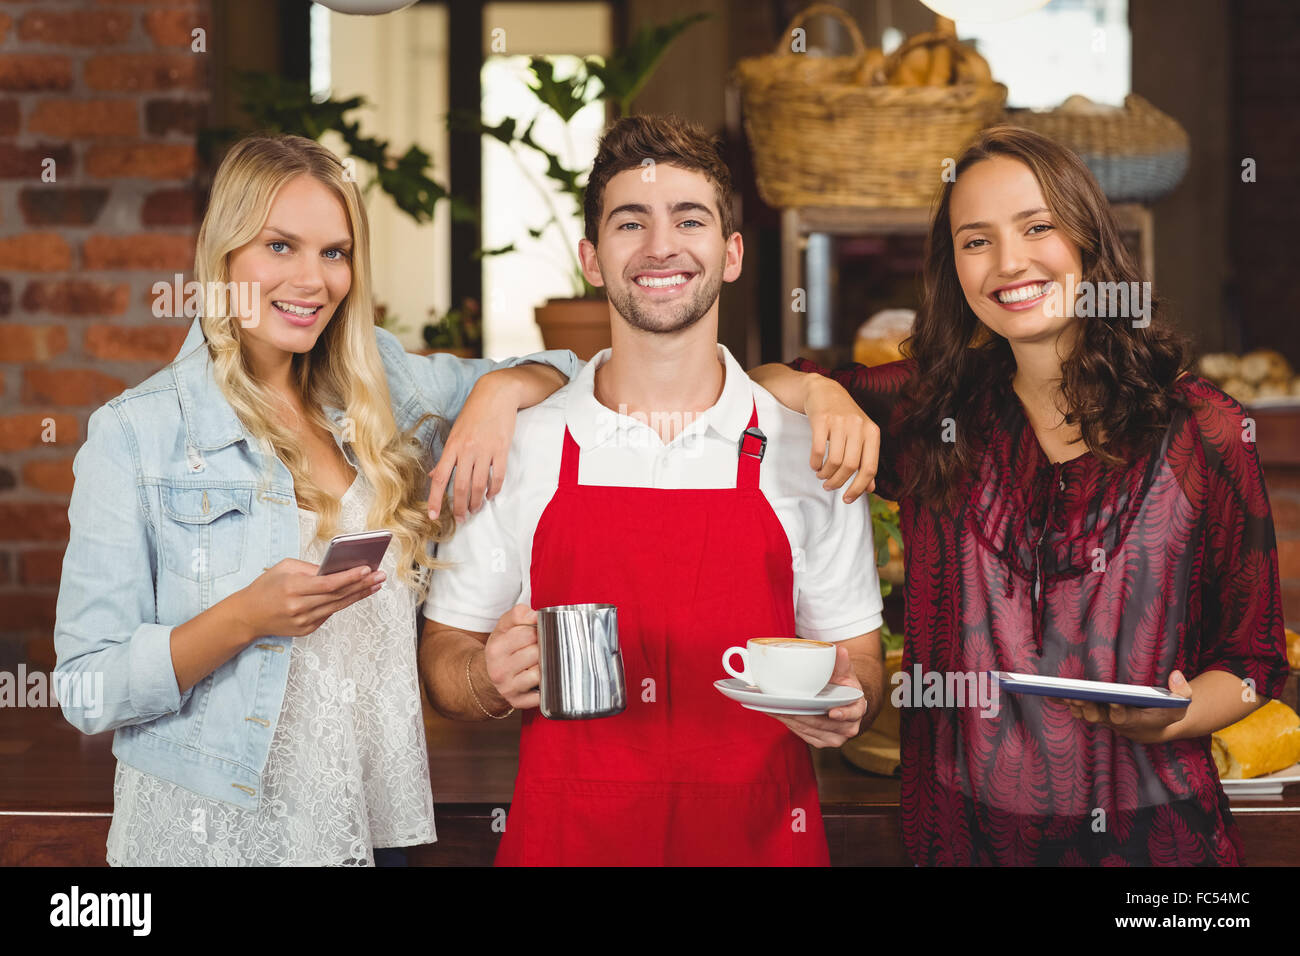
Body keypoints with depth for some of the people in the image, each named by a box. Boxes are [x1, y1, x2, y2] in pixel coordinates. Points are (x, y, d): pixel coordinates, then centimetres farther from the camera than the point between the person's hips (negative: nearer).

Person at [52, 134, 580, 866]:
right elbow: (88, 690, -12)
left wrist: (500, 389, -8)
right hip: (215, 834, -4)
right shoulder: (135, 435, -9)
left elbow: (560, 373, 14)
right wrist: (246, 616, -26)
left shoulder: (387, 388, 4)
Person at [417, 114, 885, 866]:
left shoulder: (808, 453, 0)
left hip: (761, 838, 0)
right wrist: (491, 682, -16)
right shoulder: (519, 447, 0)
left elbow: (858, 660, 7)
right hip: (564, 839, 0)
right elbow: (444, 656, 6)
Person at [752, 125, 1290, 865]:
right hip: (969, 825, 2)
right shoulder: (933, 410, 1)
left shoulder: (1204, 431, -6)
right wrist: (816, 390, -13)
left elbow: (1253, 659, 0)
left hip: (1150, 829, -2)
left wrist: (1168, 720, -20)